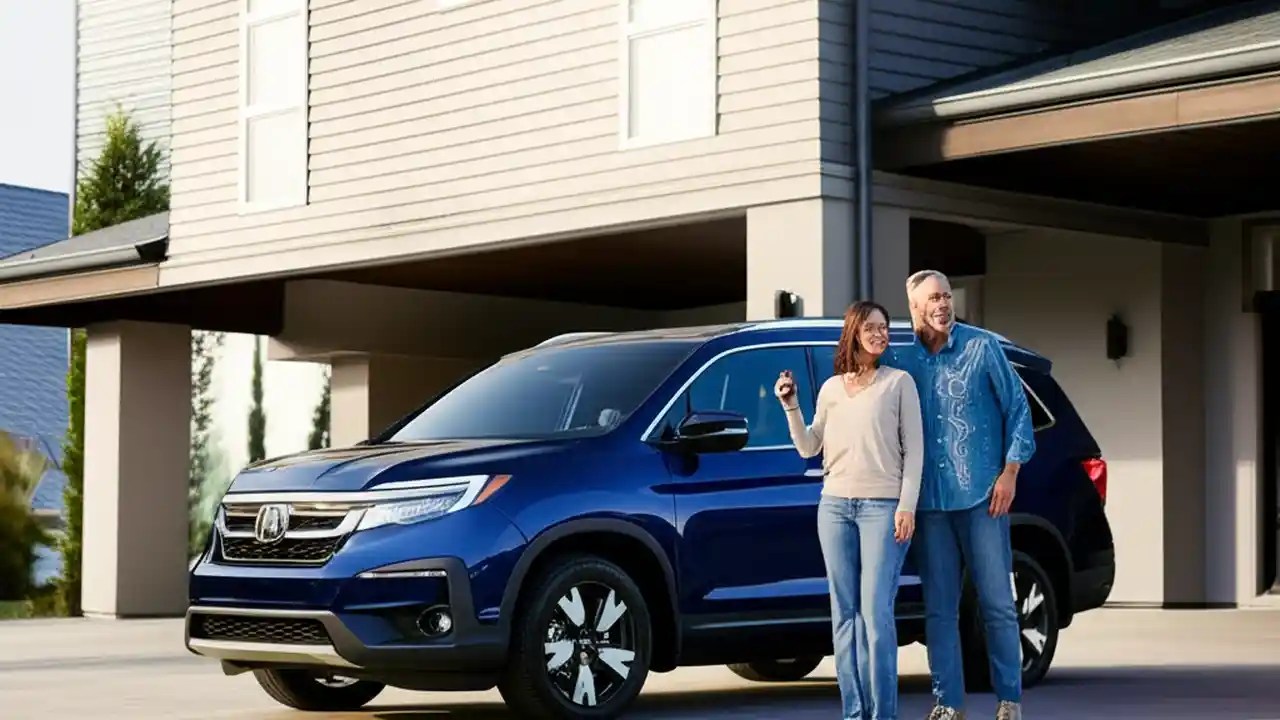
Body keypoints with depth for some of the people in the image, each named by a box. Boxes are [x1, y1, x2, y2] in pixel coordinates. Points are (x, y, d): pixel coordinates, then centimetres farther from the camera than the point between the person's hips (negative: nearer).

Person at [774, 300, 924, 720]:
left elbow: (913, 449, 1)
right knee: (845, 614, 2)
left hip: (883, 506, -4)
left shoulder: (899, 382, 4)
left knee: (876, 614, -11)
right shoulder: (831, 388, 14)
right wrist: (790, 406, 2)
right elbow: (809, 448, 16)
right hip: (835, 506, 4)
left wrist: (907, 505, -8)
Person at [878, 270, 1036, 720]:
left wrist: (1009, 473, -4)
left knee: (997, 602, 0)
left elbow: (1017, 407, 1)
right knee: (939, 607, 5)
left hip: (981, 495, -3)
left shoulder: (981, 346, 0)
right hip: (930, 499, 3)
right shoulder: (900, 359, 6)